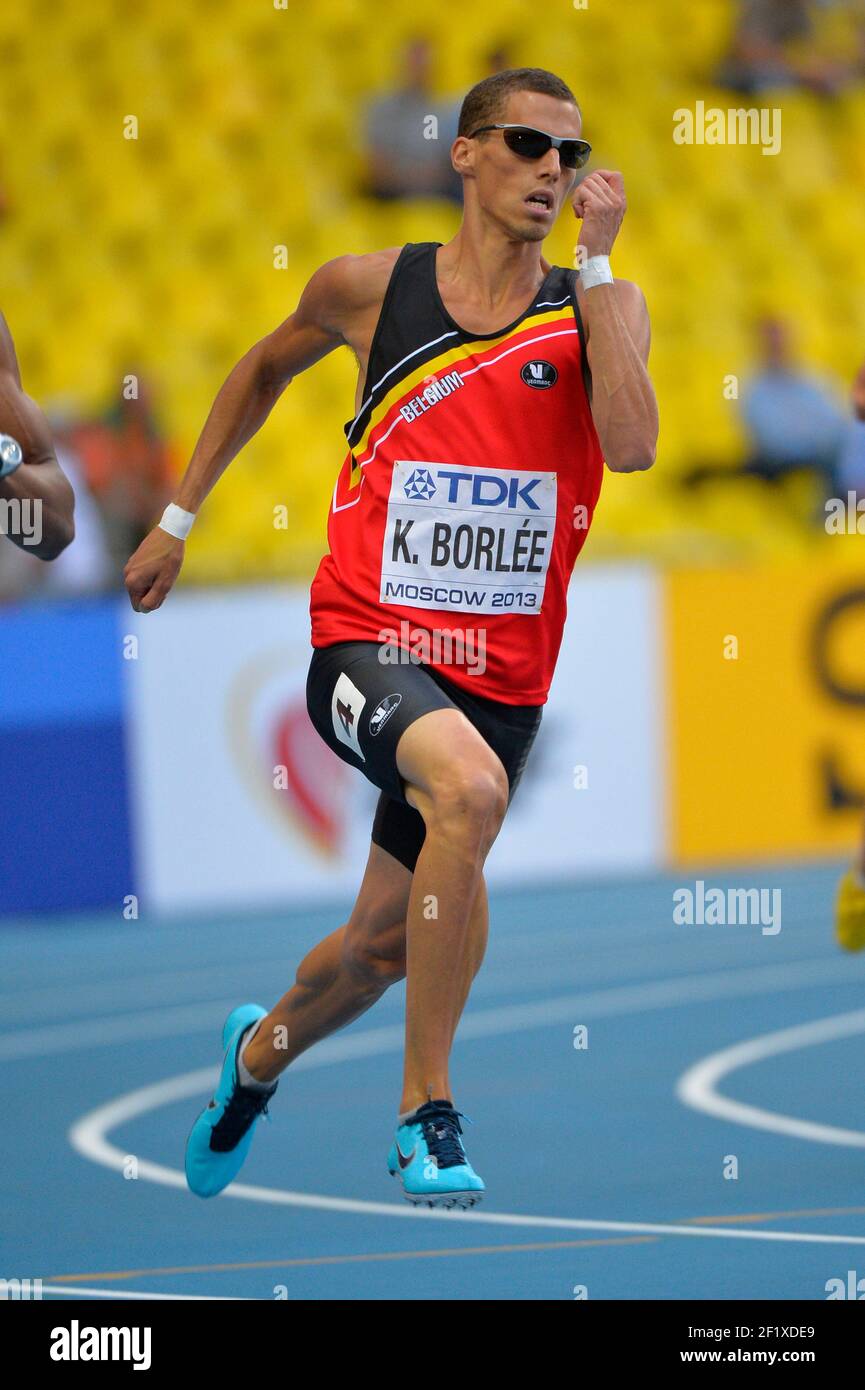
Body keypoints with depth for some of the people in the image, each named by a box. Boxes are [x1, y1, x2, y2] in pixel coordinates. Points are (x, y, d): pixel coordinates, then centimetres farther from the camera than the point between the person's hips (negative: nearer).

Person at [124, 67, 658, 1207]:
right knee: (470, 785, -34)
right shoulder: (372, 287, 1)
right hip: (366, 641, -2)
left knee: (383, 945, 12)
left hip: (501, 672, 2)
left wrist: (595, 261, -16)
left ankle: (259, 1051, 49)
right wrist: (179, 518, 23)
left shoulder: (600, 309, 0)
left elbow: (632, 444, -20)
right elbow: (267, 366, 21)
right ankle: (427, 1110, -23)